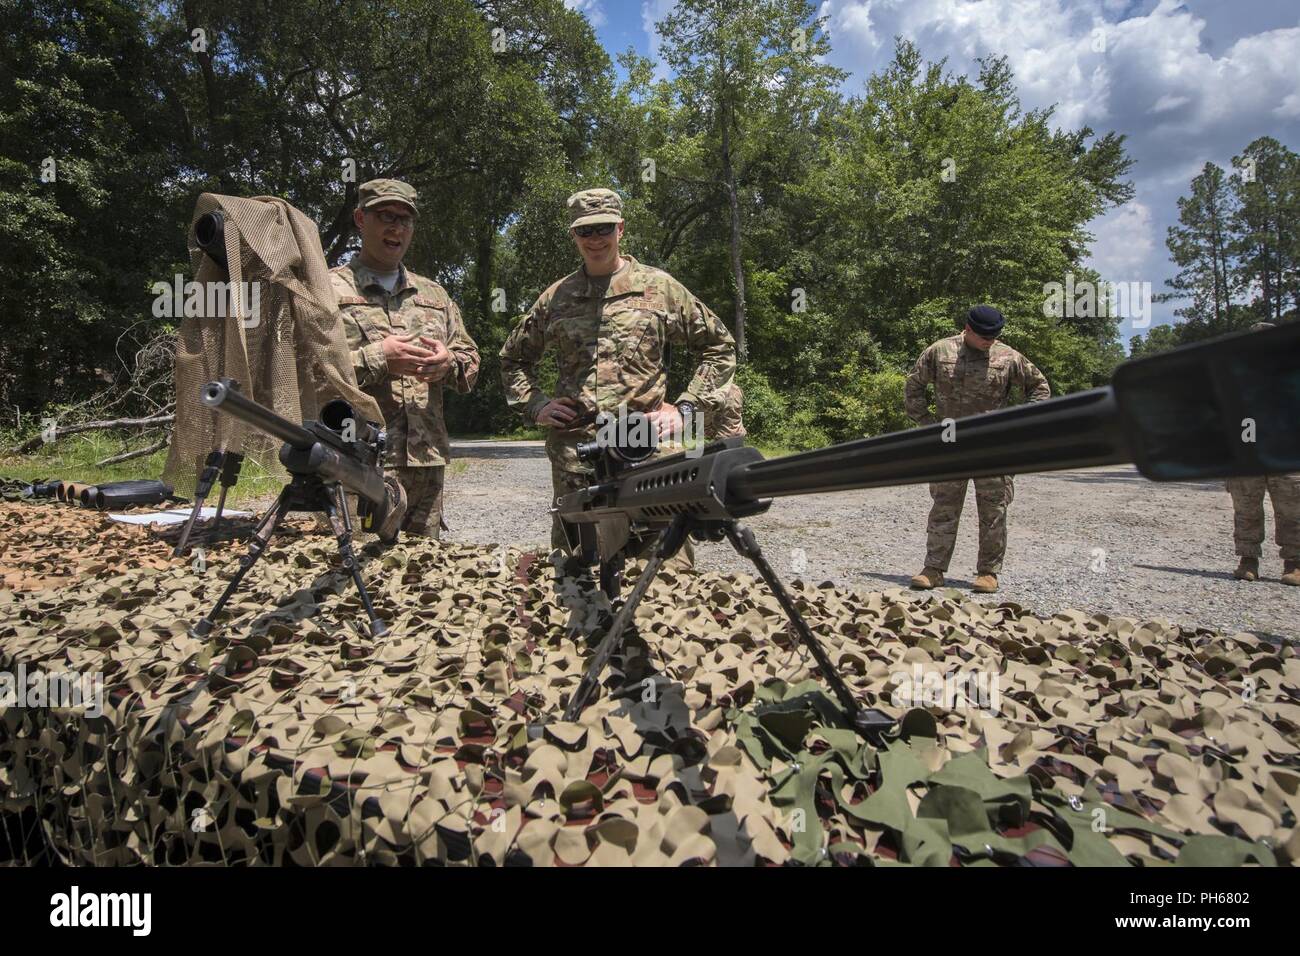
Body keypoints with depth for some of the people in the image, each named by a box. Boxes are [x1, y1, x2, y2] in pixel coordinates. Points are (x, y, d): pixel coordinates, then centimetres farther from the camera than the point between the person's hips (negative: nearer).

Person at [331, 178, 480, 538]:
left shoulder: (434, 295, 20)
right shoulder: (329, 289, 3)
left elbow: (471, 359, 21)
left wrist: (449, 363, -2)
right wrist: (375, 359, -14)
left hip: (428, 462, 5)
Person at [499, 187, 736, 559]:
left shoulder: (659, 287, 7)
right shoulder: (556, 297, 13)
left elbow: (719, 347, 12)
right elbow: (513, 357, 26)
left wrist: (687, 409, 3)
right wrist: (535, 406, 10)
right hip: (572, 455, 2)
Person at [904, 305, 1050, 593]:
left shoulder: (1008, 358, 1)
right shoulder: (940, 352, 1)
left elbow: (1040, 386, 12)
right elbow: (914, 384, 11)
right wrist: (925, 421, 3)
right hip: (949, 444, 0)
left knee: (993, 512, 2)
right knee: (943, 508, 2)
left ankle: (989, 572, 12)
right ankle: (933, 570, 6)